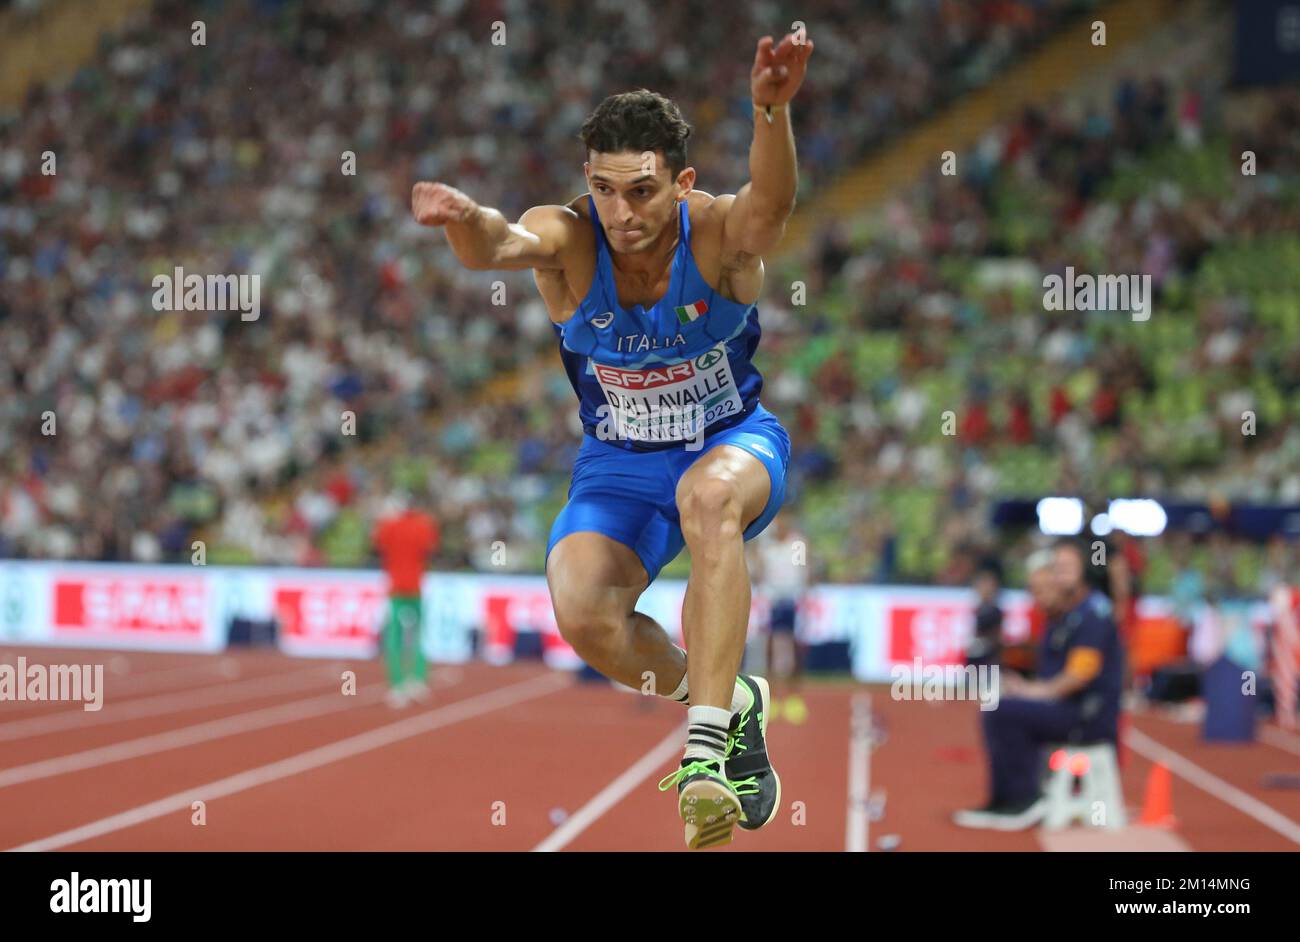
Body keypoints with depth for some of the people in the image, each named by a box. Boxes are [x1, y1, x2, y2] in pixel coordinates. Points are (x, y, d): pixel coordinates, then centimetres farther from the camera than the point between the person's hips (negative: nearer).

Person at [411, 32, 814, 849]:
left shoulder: (719, 233, -24)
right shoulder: (569, 237, -20)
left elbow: (771, 204, -48)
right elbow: (501, 244, -43)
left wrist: (771, 109, -69)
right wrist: (465, 221, -69)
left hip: (735, 437, -2)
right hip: (619, 462, 2)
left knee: (709, 494, -39)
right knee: (584, 615, -23)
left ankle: (707, 745, -35)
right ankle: (729, 704, 8)